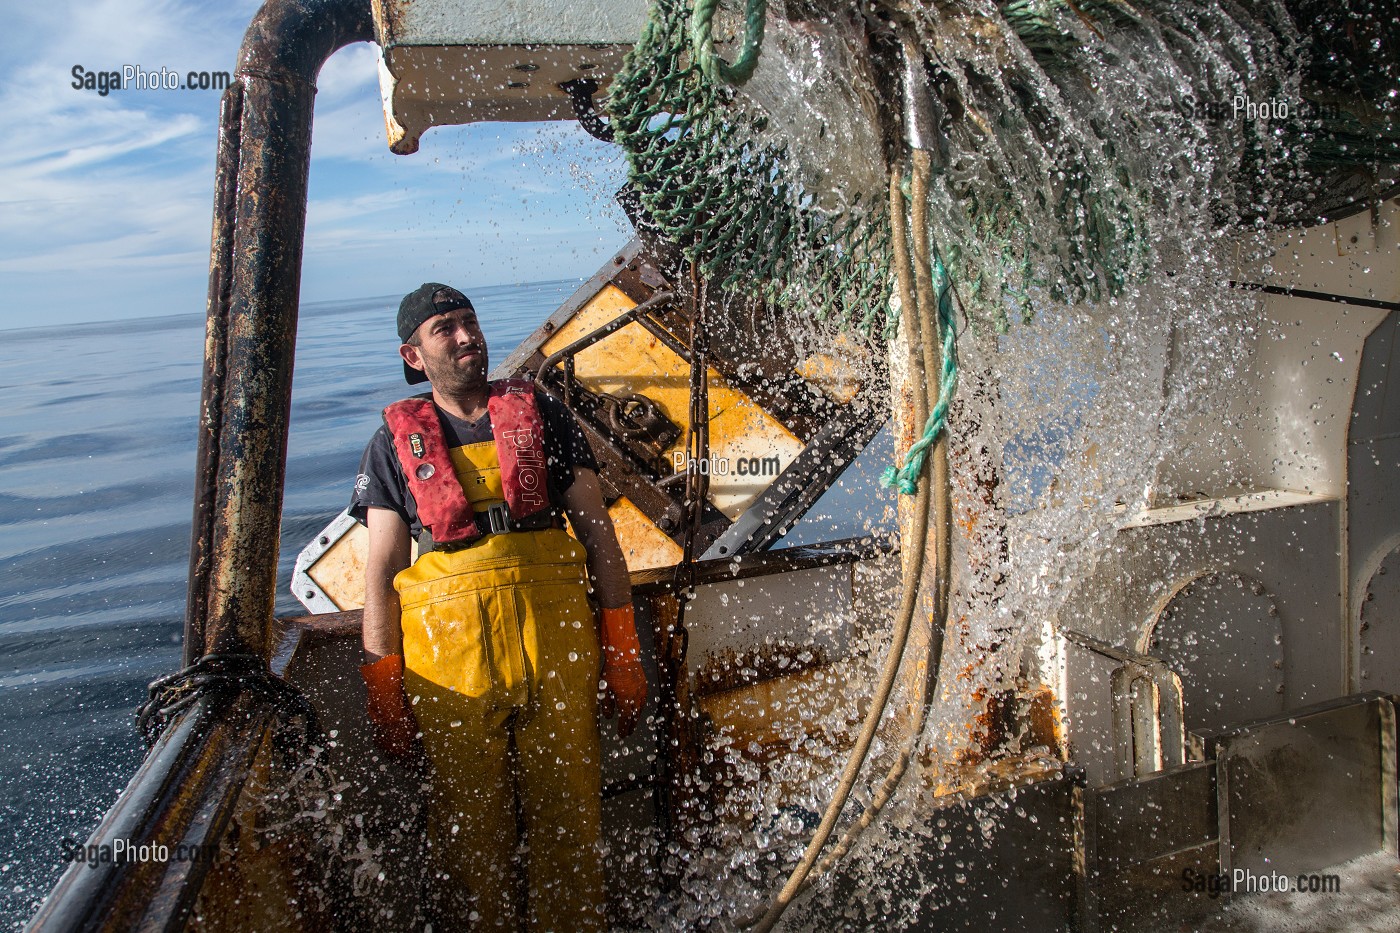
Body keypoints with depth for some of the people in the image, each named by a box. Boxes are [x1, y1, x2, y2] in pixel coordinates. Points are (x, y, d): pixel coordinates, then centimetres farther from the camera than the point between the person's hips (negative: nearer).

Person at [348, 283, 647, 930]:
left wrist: (622, 650, 3)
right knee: (470, 827, 6)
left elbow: (598, 532, 10)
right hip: (448, 643, 0)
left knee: (568, 816, 4)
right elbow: (382, 570, 8)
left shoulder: (540, 414, 12)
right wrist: (383, 685, 0)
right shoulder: (396, 441, 12)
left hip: (557, 634, 1)